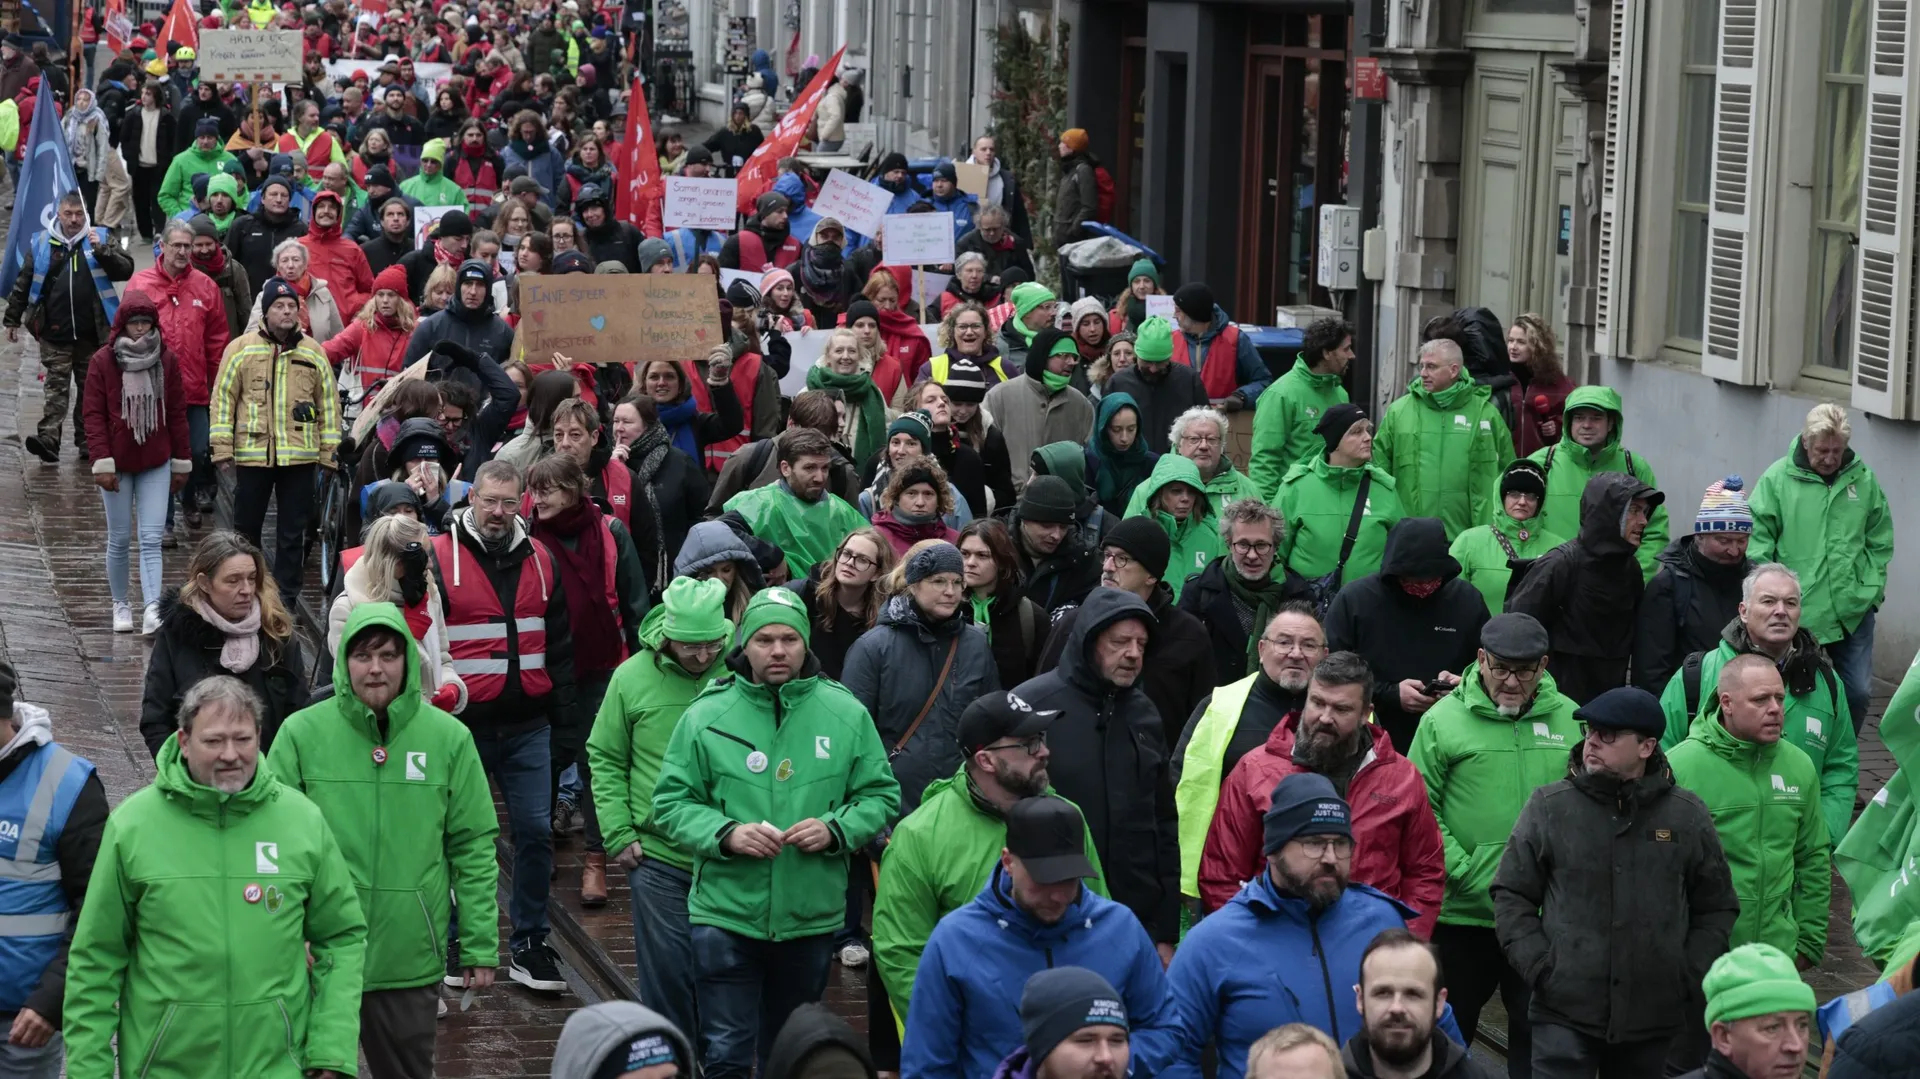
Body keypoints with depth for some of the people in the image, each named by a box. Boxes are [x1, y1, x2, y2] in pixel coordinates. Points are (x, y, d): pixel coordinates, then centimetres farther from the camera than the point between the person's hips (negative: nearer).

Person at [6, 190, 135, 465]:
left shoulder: (99, 238, 4)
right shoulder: (41, 243, 5)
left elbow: (126, 270, -3)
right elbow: (23, 284, 11)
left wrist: (102, 250, -16)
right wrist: (12, 319, 11)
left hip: (91, 333, 1)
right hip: (54, 332, -1)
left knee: (90, 387, 10)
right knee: (56, 386, -8)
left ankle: (87, 441, 19)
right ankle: (48, 439, -17)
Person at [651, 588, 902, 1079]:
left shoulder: (846, 714, 2)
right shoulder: (706, 717, -2)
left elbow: (881, 796, 7)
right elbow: (671, 802, 0)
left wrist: (835, 829, -13)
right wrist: (726, 834, -17)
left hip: (812, 916, 2)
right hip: (725, 914, -2)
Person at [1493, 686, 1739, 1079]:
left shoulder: (1688, 816, 4)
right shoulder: (1549, 807, 1)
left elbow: (1717, 909, 14)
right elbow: (1512, 895, 6)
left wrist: (1688, 974, 3)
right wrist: (1539, 967, -4)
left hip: (1655, 1019, 2)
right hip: (1565, 1015, -2)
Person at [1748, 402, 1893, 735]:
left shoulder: (1863, 479, 3)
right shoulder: (1778, 478, -6)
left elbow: (1880, 541, 11)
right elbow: (1758, 539, -6)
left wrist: (1872, 587, 4)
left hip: (1853, 611, 3)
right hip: (1796, 613, -3)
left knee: (1857, 692, 6)